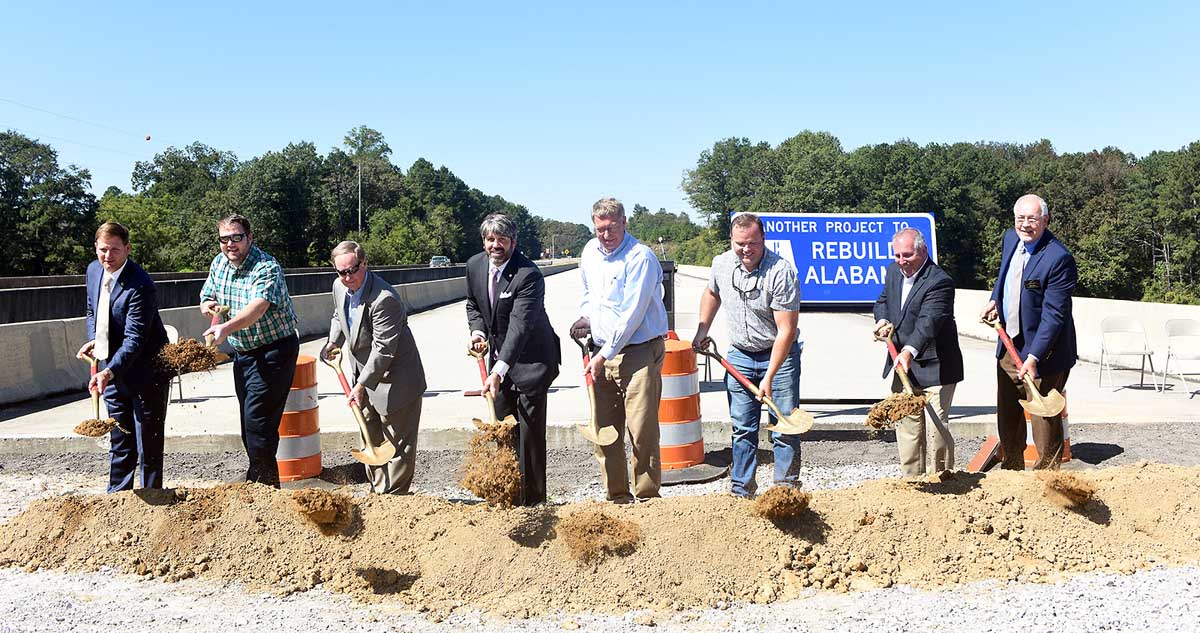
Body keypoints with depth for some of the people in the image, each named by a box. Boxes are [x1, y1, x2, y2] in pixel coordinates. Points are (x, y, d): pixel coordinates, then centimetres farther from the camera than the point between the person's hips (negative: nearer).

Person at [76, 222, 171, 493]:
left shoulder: (140, 287, -24)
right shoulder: (93, 270, 3)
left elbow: (134, 340, -28)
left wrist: (109, 372, -39)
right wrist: (93, 339, 2)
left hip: (145, 374, -8)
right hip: (113, 372, 8)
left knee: (148, 447, 0)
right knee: (120, 442, 19)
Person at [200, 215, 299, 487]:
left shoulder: (266, 268, -22)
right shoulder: (218, 264, 3)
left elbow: (258, 307, -39)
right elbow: (207, 297, 16)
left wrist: (226, 328, -55)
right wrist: (207, 305, -9)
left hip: (274, 351, -8)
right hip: (242, 352, 8)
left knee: (258, 421, -12)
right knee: (248, 422, 14)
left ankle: (261, 485, 1)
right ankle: (267, 485, 26)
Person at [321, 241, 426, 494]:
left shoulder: (384, 298, -28)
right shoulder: (339, 287, -2)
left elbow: (383, 349, -27)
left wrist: (362, 384, -24)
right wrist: (334, 342, 7)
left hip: (394, 380, -9)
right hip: (364, 374, 9)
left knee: (398, 443, 1)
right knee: (371, 440, 20)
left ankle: (394, 497, 11)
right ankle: (378, 490, 34)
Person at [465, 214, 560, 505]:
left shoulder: (528, 274, -24)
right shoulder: (475, 265, -1)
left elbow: (520, 326, -33)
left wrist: (499, 370, -41)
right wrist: (477, 330, -3)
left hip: (530, 358, -6)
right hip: (499, 355, 7)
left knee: (530, 431, -5)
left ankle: (532, 500, 5)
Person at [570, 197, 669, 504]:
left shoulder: (640, 257, -14)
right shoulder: (590, 251, 10)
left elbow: (632, 315, -17)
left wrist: (604, 355, -14)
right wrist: (586, 317, 9)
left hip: (639, 352, -7)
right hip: (602, 352, 7)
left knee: (642, 431, -7)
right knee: (603, 430, 8)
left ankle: (647, 498, 6)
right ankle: (617, 496, 20)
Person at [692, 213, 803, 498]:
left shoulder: (781, 271, -23)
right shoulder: (721, 264, -5)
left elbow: (786, 331, -24)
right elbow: (712, 294, 20)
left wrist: (769, 377, -27)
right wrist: (701, 331, 15)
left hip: (780, 355, -4)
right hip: (739, 356, 5)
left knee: (784, 429, -3)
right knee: (742, 429, 9)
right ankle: (741, 492, 19)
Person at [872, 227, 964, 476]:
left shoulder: (940, 282, -19)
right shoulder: (893, 271, 6)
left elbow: (929, 321, -33)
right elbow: (882, 301, 22)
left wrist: (909, 351, -47)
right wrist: (882, 321, 0)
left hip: (934, 368, -7)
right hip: (903, 364, 7)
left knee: (936, 426, -6)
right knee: (906, 425, 12)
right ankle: (911, 480, 22)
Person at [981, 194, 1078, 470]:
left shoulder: (1059, 258, -22)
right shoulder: (1011, 238, 2)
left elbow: (1053, 315, -24)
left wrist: (1033, 357, -30)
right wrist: (995, 299, 10)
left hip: (1042, 351, -8)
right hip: (1009, 346, 8)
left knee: (1044, 420, 1)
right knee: (1007, 416, 19)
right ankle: (1011, 470, 36)